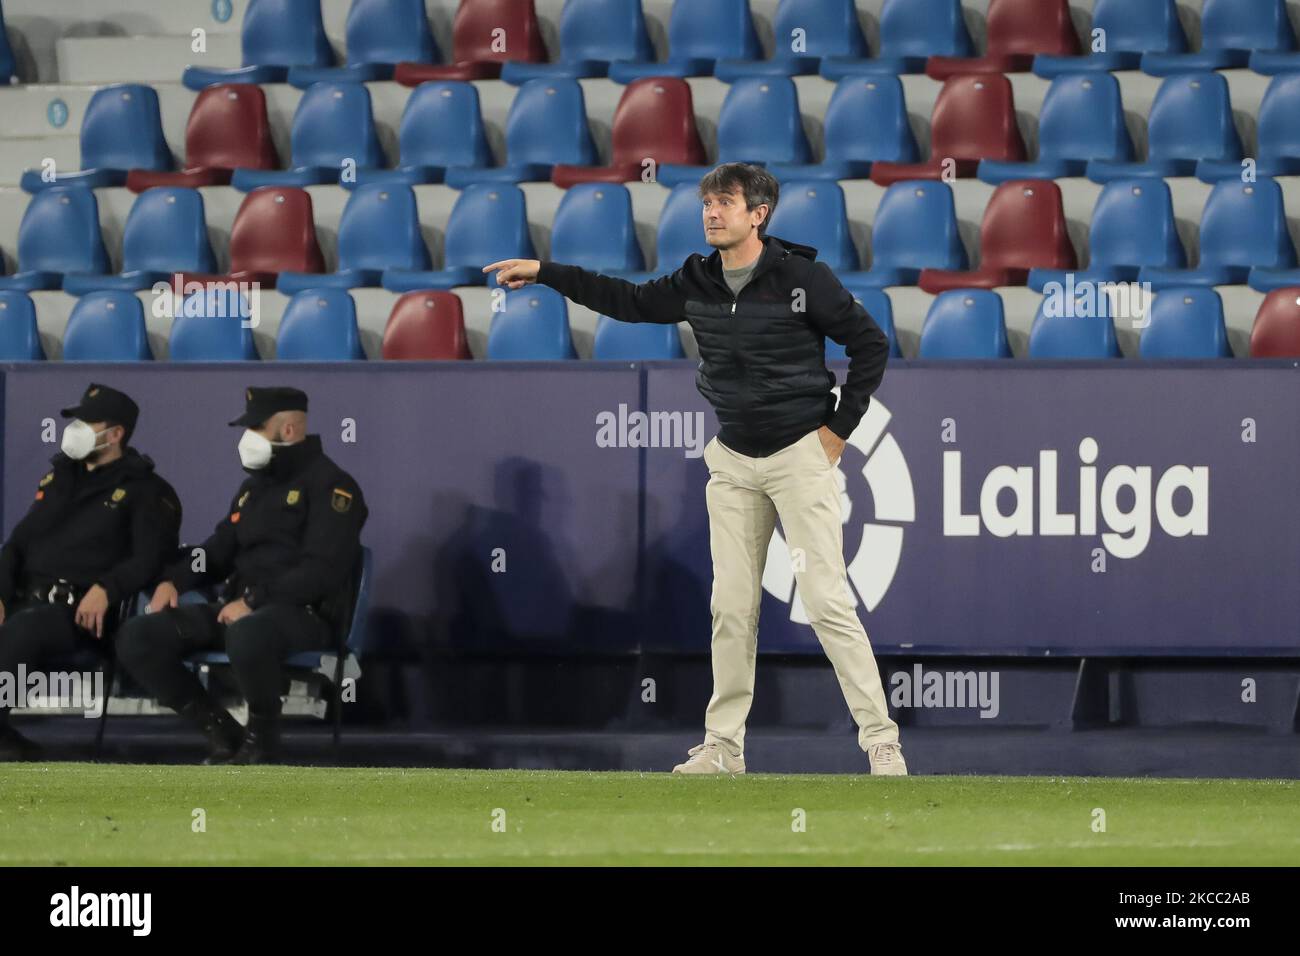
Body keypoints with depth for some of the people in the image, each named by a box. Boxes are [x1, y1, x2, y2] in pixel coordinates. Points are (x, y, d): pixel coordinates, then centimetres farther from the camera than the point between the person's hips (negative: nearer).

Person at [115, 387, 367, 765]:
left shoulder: (329, 485, -5)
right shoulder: (254, 485, 22)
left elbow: (321, 571, -16)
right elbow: (220, 549, 26)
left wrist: (254, 601, -22)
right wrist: (173, 580, 6)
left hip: (303, 615, -8)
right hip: (238, 608, 8)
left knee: (247, 636, -44)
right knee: (138, 638, -11)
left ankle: (262, 735, -16)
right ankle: (221, 732, -2)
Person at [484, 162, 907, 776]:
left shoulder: (802, 276, -12)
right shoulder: (697, 282, 4)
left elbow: (871, 344, -5)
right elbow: (629, 302, 19)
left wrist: (839, 428, -6)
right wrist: (543, 273, 16)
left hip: (799, 455, -6)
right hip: (732, 461, 6)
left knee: (827, 600, -11)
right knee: (731, 608, 5)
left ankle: (880, 739, -9)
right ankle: (723, 745, 11)